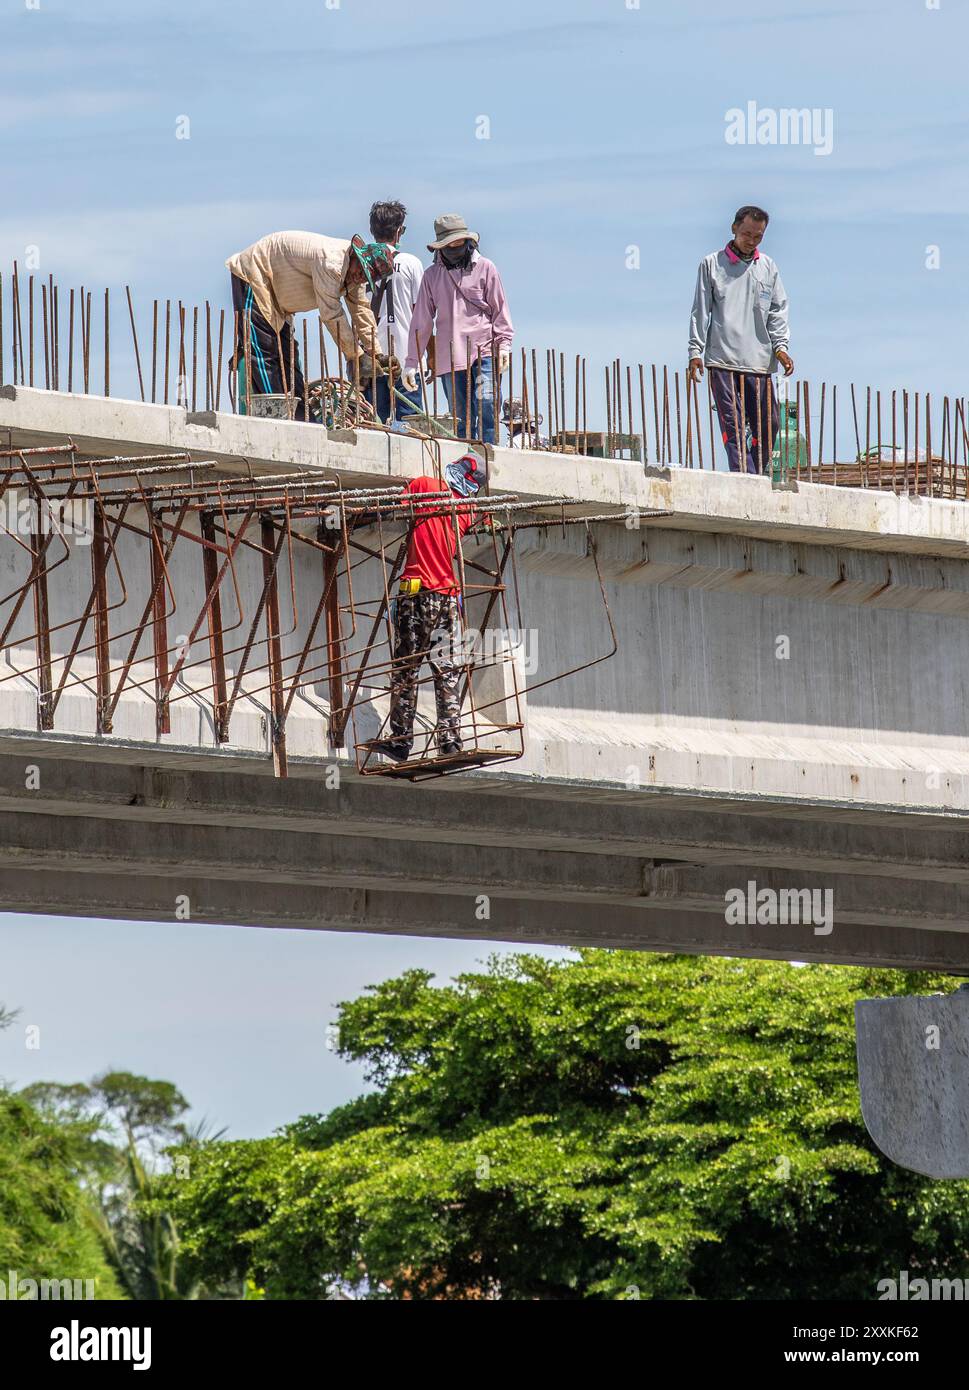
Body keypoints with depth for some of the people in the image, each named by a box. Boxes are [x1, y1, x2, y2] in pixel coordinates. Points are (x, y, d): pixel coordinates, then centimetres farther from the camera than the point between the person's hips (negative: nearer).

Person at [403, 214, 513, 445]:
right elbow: (421, 321, 14)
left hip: (484, 352, -2)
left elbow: (499, 309, 9)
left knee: (486, 405, -17)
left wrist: (504, 344, -3)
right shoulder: (432, 276, 13)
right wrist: (411, 362, 10)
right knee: (461, 420, 2)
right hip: (450, 357, 2)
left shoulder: (485, 268, 8)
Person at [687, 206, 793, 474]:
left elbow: (778, 310, 13)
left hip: (760, 361, 3)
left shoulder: (768, 267, 14)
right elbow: (701, 311, 6)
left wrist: (780, 345, -2)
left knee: (768, 424, 0)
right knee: (734, 426, -10)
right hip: (723, 360, -3)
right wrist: (696, 351, -2)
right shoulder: (712, 265, 7)